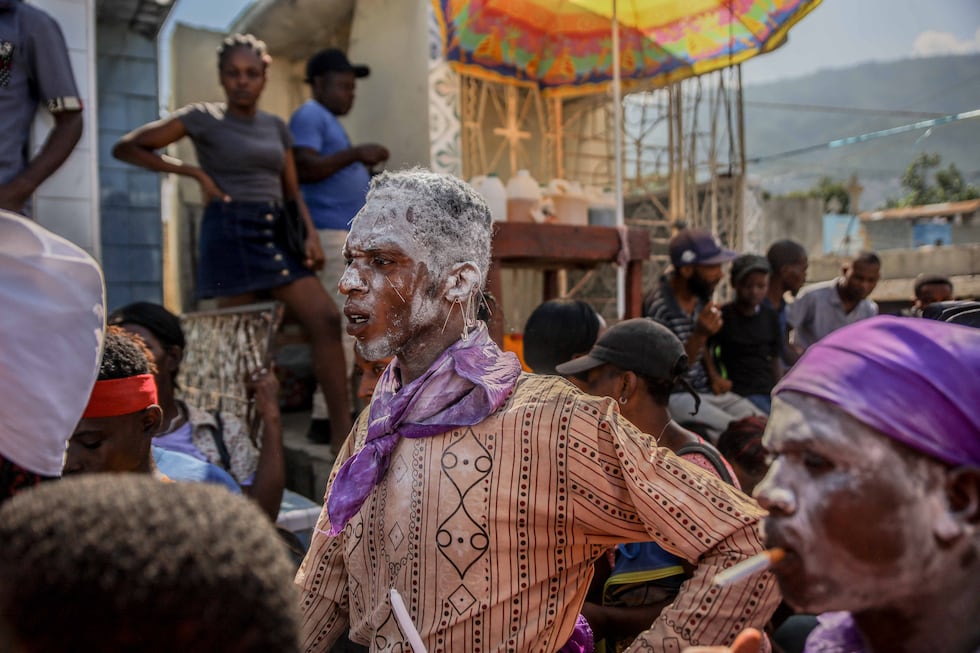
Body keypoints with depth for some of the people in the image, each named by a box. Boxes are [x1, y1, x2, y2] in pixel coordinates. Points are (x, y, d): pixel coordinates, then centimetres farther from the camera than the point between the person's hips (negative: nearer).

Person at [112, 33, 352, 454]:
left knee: (326, 317, -9)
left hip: (276, 234, 5)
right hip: (230, 233, -5)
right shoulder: (204, 118, 1)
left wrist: (311, 234, -2)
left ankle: (342, 432, -8)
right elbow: (126, 148, 1)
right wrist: (196, 173, -5)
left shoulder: (276, 126, 16)